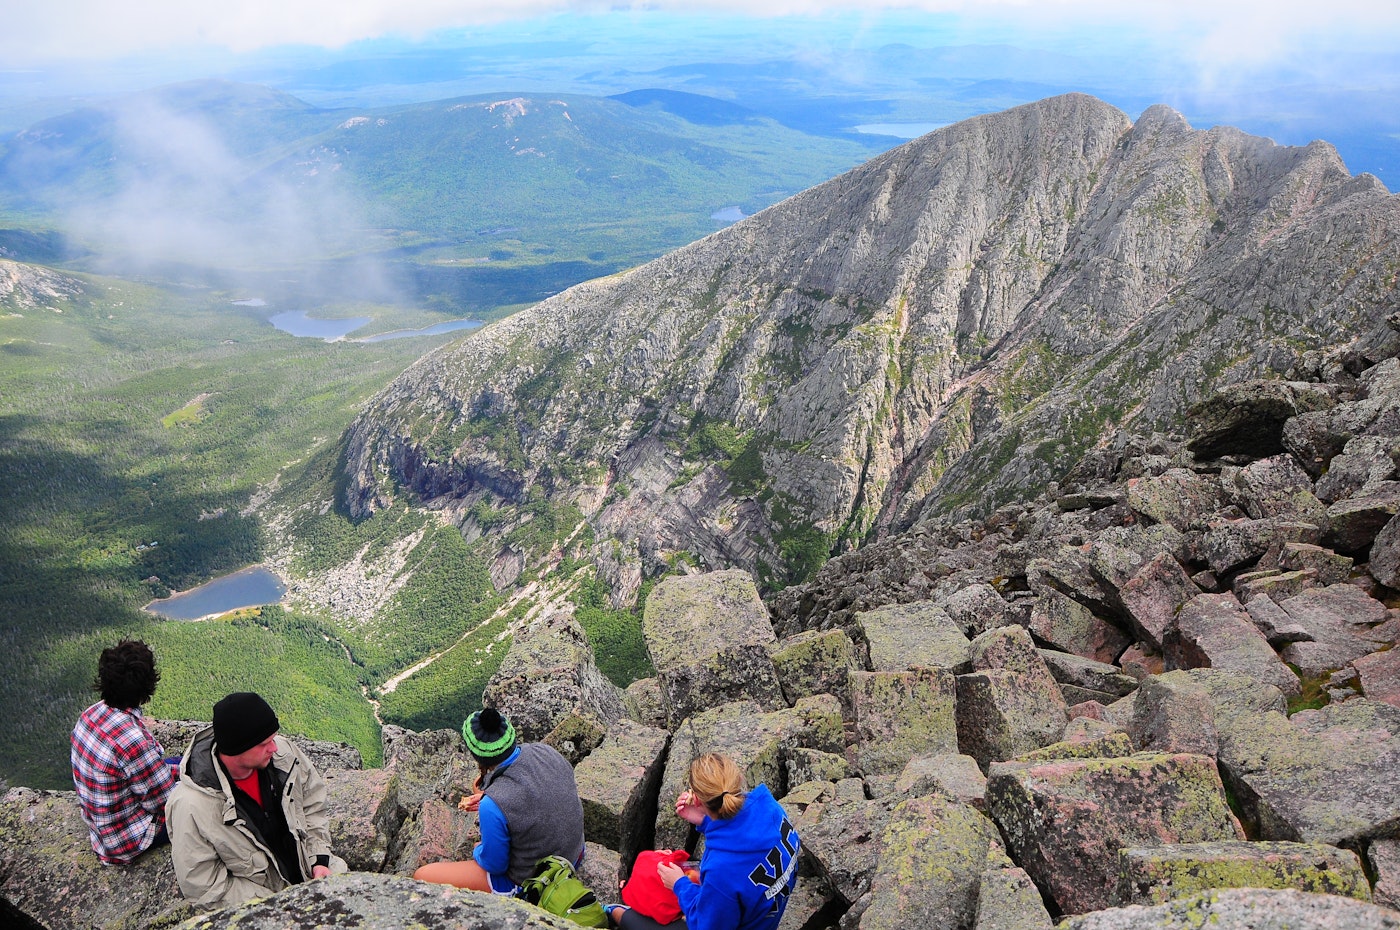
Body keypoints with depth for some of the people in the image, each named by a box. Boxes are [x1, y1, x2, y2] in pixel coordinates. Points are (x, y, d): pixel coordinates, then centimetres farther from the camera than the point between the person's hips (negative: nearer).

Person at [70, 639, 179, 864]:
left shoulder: (90, 714, -12)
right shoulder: (134, 741, -37)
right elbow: (165, 801, -22)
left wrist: (173, 769, 4)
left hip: (98, 822, 8)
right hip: (126, 840, -8)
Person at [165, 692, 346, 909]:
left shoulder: (282, 751, -11)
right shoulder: (192, 807, -24)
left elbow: (313, 802, 6)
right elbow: (203, 888, -16)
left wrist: (320, 859, -4)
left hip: (308, 870, 6)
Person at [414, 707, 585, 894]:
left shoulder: (494, 805, -34)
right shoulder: (546, 751, -15)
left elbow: (494, 864, -17)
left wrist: (477, 850, 4)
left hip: (528, 882, -6)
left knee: (421, 877, 0)